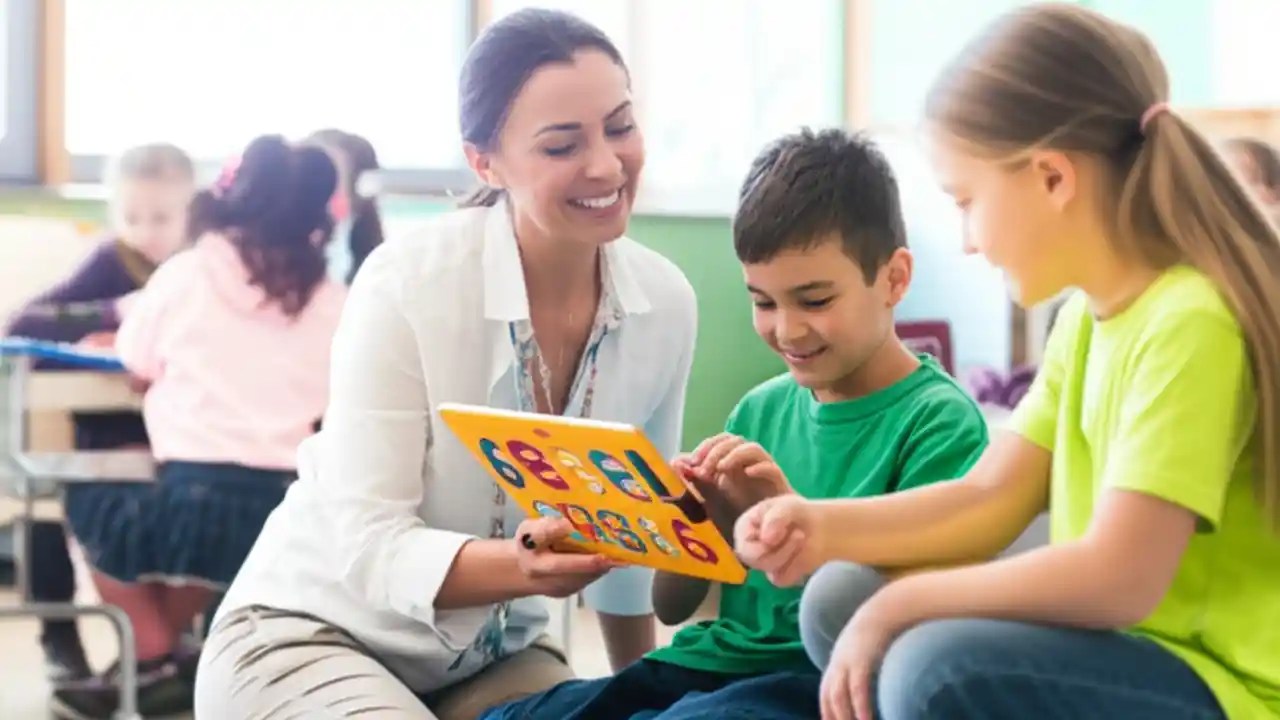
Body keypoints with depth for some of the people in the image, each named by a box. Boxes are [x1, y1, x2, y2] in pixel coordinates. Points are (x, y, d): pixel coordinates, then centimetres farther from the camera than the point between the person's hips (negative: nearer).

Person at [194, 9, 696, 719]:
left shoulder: (666, 303, -7)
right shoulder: (404, 285, -22)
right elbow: (369, 543, -25)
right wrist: (520, 567, -42)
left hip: (496, 657, 5)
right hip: (312, 635, -4)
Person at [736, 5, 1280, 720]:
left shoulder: (1192, 322, -22)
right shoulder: (1087, 314, 7)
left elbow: (1120, 578, -29)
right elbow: (988, 499, 9)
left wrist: (901, 604, -19)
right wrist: (825, 527, -5)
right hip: (1122, 650, 9)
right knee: (842, 598, 8)